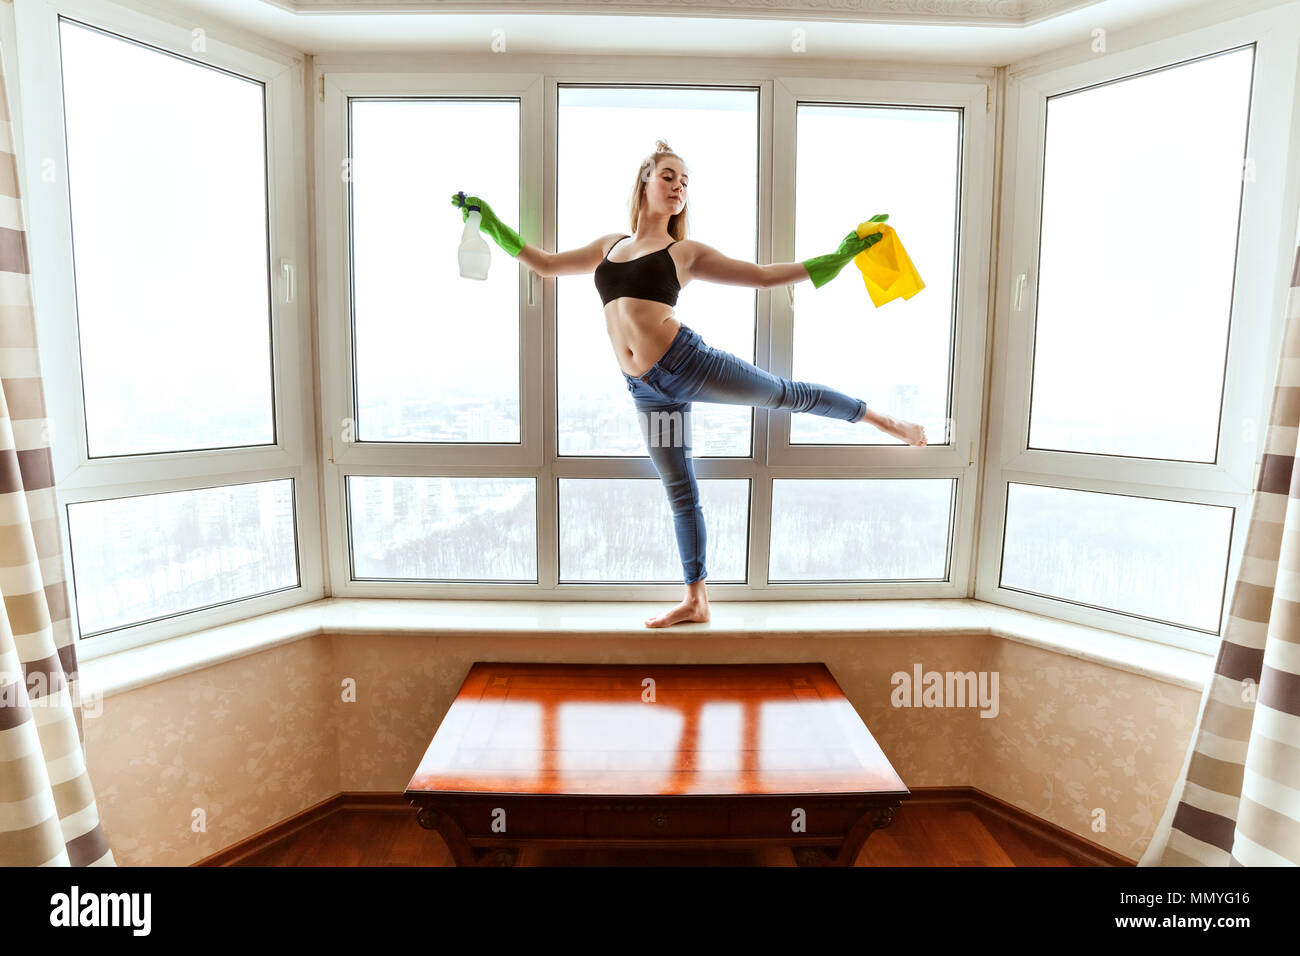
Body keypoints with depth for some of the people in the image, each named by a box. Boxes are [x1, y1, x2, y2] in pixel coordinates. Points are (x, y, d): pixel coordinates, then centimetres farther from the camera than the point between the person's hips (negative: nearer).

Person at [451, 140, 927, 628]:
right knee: (680, 493, 10)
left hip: (685, 360, -3)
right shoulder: (609, 245, 19)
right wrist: (492, 224, 24)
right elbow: (545, 263, 27)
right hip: (647, 390, 3)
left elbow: (766, 275, 6)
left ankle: (883, 420, 32)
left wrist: (841, 255, 2)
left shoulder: (688, 252, 7)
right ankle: (695, 602, 21)